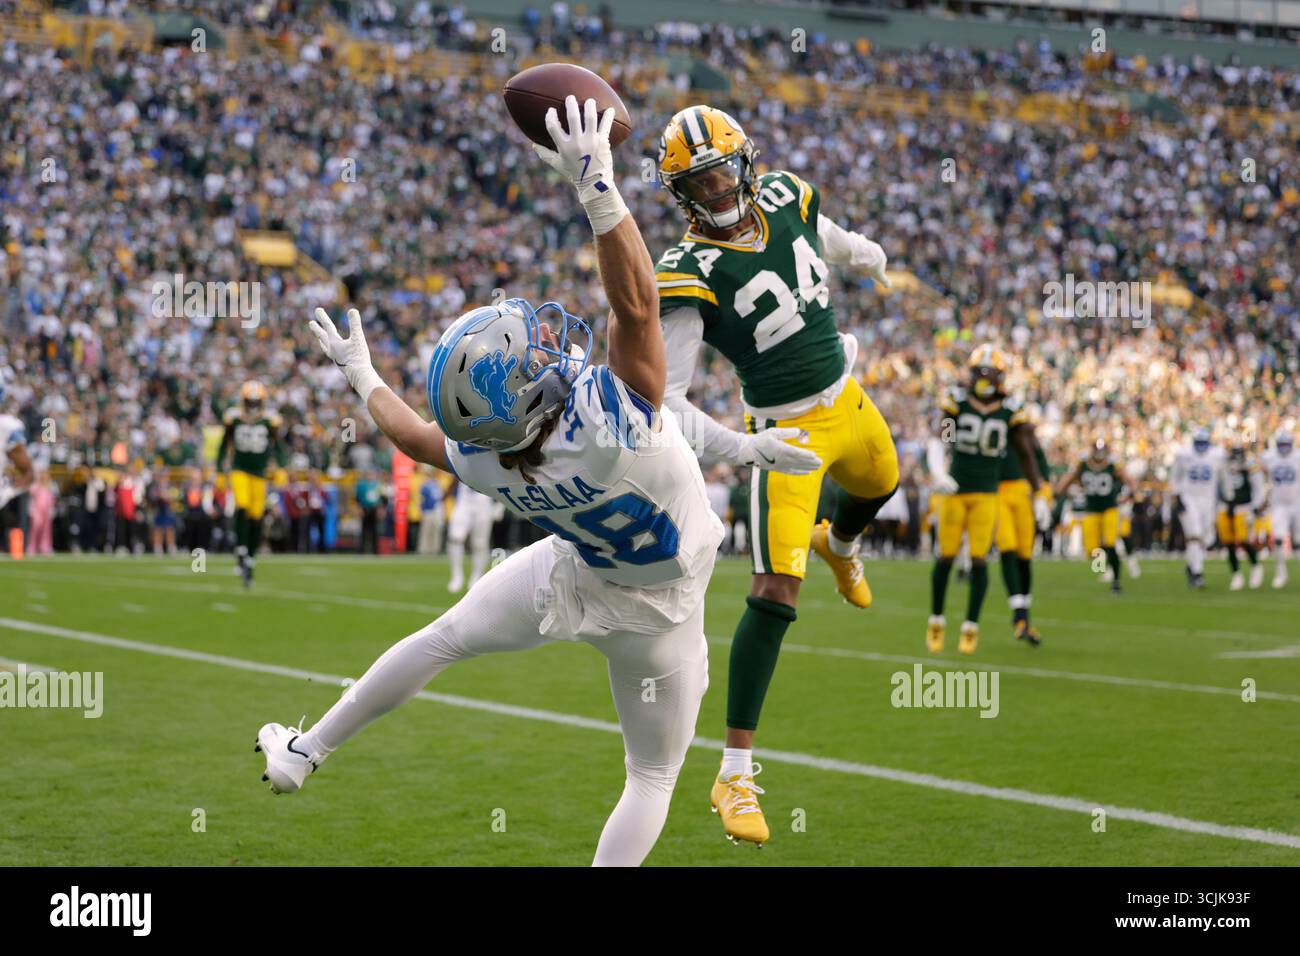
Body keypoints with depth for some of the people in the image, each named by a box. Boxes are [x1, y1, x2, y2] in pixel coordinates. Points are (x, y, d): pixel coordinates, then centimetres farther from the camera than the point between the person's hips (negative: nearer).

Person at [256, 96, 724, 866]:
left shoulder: (489, 464, -27)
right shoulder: (612, 421, -44)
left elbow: (419, 437, -5)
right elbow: (636, 303, -42)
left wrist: (363, 375, 11)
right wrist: (598, 187, -47)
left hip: (572, 578, 3)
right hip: (654, 610, -3)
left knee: (440, 641, 27)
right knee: (654, 776, 16)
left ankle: (304, 752, 41)